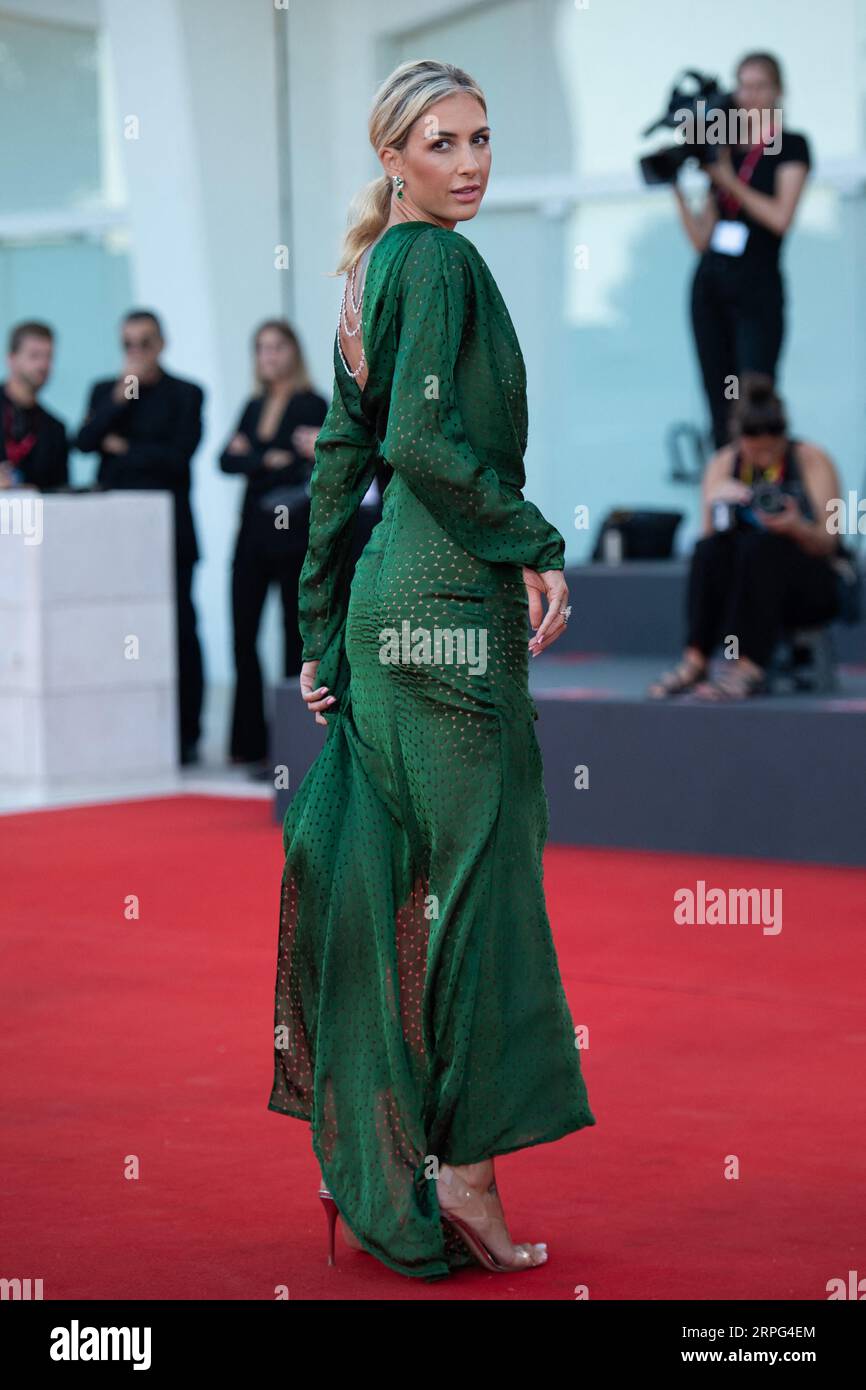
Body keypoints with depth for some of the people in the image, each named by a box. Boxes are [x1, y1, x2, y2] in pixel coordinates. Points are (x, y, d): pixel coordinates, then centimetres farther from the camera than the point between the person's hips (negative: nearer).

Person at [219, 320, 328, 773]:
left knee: (296, 637, -2)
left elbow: (297, 463, -15)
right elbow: (227, 460, 3)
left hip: (293, 533, -6)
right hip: (253, 533, 6)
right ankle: (250, 743, 5)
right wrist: (269, 461, -10)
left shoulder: (312, 405, -2)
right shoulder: (254, 407, 16)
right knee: (243, 636, 0)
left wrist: (251, 459, -12)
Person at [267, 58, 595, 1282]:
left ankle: (375, 1165, 17)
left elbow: (341, 457, 17)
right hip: (449, 597, -9)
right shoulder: (437, 261, -11)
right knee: (477, 871, -4)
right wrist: (537, 542, -16)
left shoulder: (374, 275, 17)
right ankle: (461, 1169, -1)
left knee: (384, 881, 10)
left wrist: (320, 628, 18)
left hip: (390, 599, 9)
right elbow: (420, 438, -22)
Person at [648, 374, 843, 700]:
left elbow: (827, 544, -8)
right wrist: (716, 504, -22)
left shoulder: (813, 461, -4)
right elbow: (711, 533, -1)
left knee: (761, 547, -33)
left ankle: (748, 669, -42)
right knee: (710, 550, -28)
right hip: (744, 589, 3)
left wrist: (796, 527, -29)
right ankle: (695, 663, -35)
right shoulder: (723, 464, 4)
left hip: (812, 586, -3)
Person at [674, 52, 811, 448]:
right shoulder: (723, 151, 16)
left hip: (757, 291, -5)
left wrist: (729, 181, -10)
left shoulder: (791, 146, 3)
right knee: (721, 412, 2)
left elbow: (780, 217, -12)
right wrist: (678, 189, 3)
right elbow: (701, 238, 13)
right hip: (710, 285, 5)